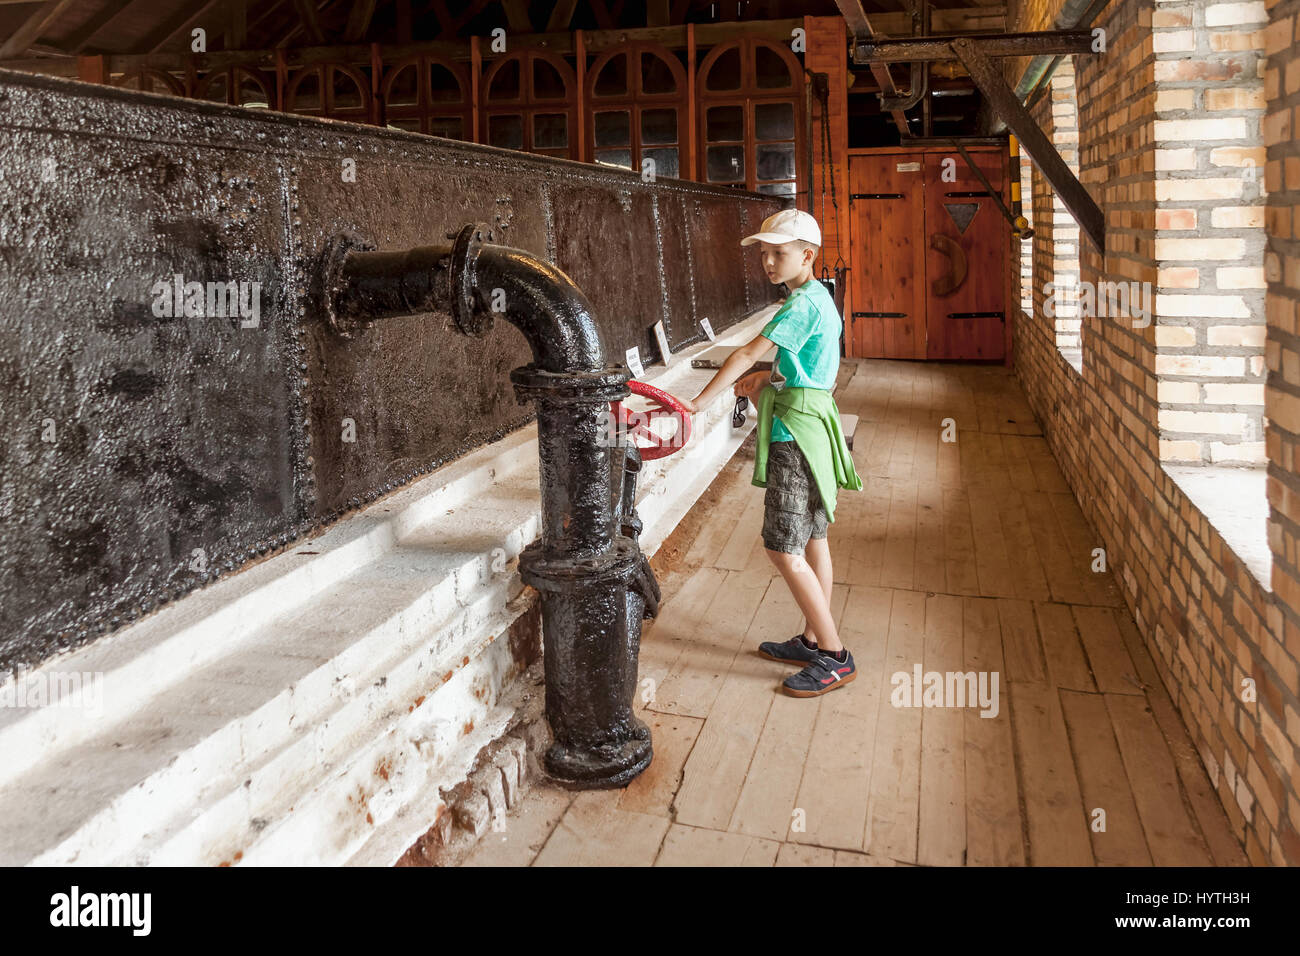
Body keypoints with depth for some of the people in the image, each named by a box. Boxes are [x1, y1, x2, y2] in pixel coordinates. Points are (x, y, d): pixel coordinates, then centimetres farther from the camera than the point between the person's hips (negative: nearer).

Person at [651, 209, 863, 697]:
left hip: (796, 432, -10)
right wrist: (770, 380, 8)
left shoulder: (803, 303, -17)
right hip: (810, 423, 10)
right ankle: (813, 640, 26)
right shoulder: (817, 297, 14)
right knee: (812, 538, 15)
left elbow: (747, 354, -21)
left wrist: (698, 403, -20)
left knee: (782, 547, -7)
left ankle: (834, 657, 1)